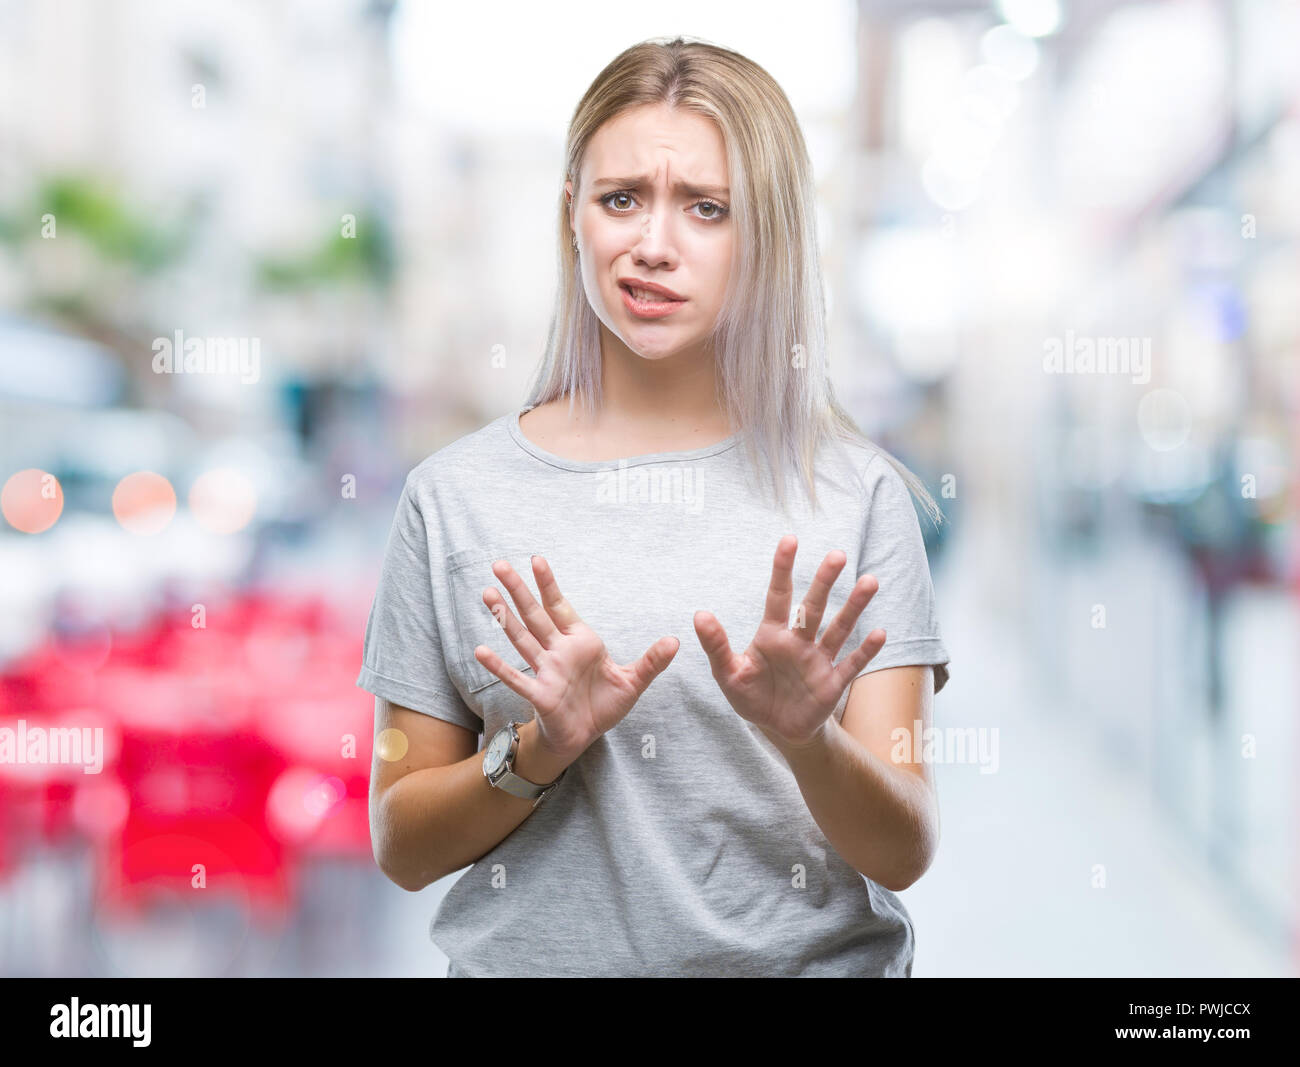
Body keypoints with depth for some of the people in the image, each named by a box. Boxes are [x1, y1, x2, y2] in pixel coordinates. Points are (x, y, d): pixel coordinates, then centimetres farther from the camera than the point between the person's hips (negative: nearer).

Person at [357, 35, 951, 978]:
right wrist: (542, 747, -15)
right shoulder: (456, 495, -2)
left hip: (810, 955, 0)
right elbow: (402, 847, 0)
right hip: (534, 957, 0)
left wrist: (805, 737, -24)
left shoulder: (855, 493, -4)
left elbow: (904, 854, -7)